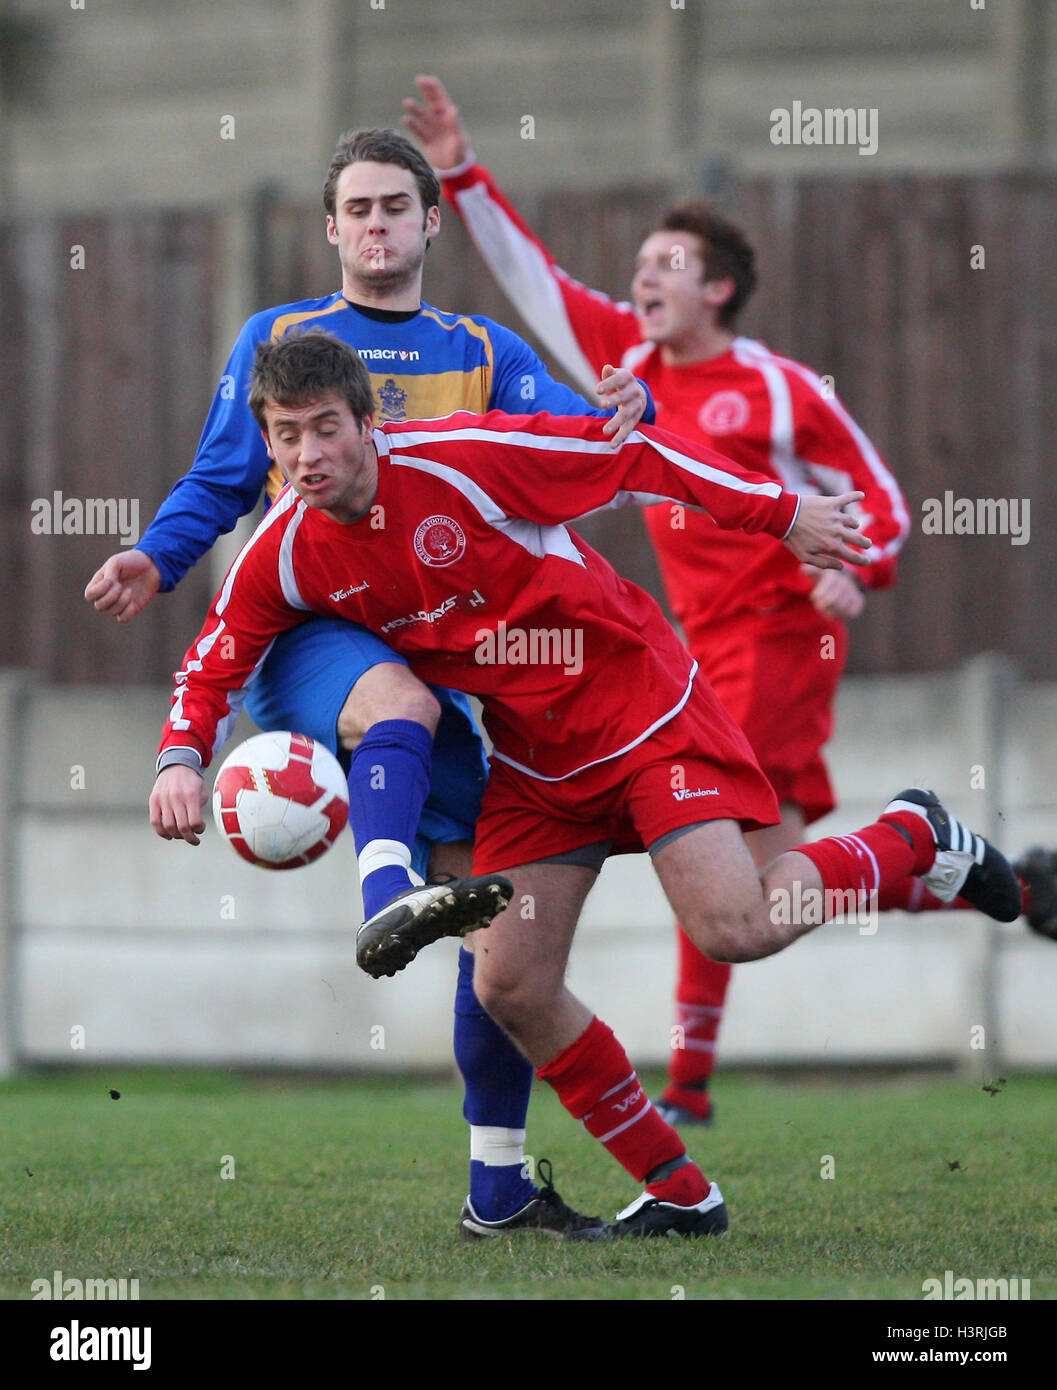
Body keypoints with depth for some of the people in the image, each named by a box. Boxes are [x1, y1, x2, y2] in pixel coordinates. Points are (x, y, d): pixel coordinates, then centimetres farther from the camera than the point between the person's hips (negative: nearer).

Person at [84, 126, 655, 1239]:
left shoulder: (485, 354, 18)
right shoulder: (276, 340, 13)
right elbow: (217, 486, 12)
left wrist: (619, 415, -20)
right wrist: (156, 562, -7)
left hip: (427, 642, 3)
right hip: (300, 635, -3)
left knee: (496, 905, -4)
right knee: (401, 698, -40)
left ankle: (499, 1185, 2)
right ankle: (386, 904, -65)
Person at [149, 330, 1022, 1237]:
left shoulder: (460, 457, -22)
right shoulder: (284, 555, -7)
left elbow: (632, 457, -14)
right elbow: (214, 669, 6)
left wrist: (783, 514, -8)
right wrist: (181, 763, -16)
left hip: (640, 709, -5)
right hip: (532, 759, 6)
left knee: (733, 931, -20)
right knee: (511, 987, -5)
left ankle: (913, 838, 9)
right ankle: (679, 1196, 9)